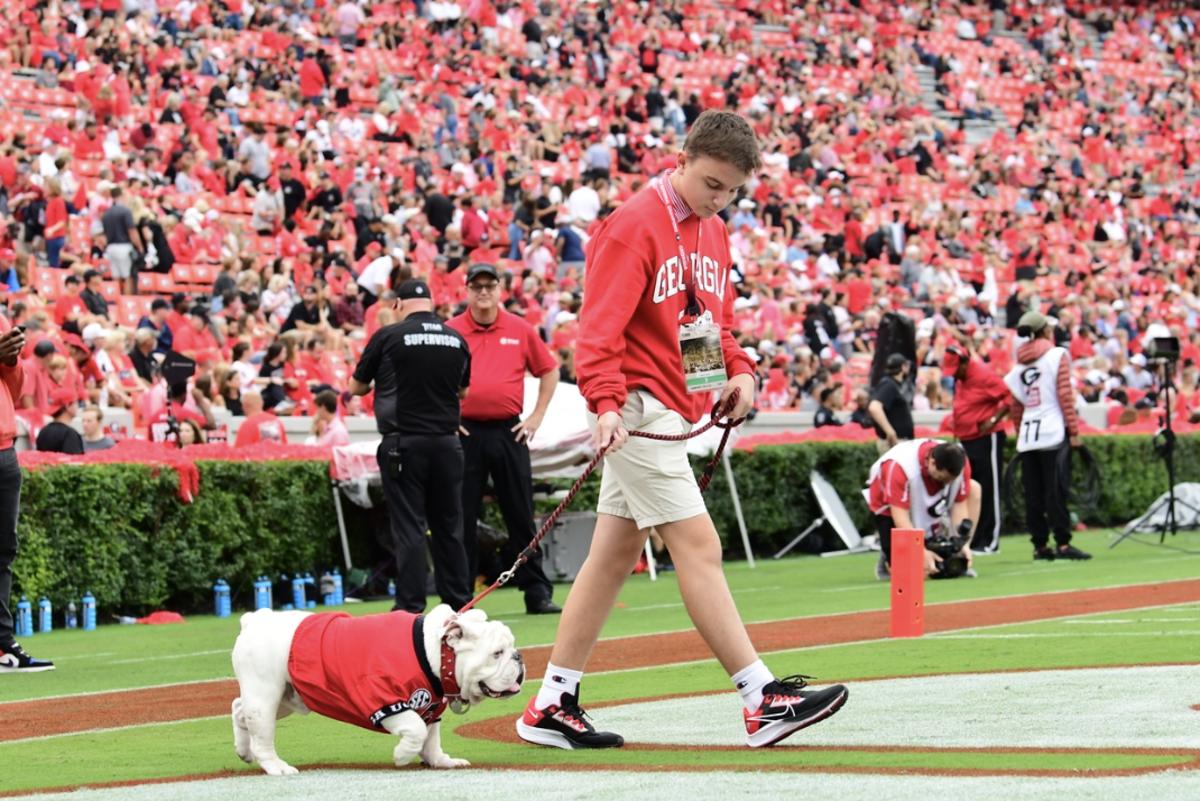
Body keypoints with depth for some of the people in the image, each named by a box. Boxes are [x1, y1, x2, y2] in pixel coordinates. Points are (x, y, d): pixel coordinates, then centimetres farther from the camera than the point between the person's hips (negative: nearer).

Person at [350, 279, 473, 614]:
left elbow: (356, 387, 6)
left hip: (403, 444, -4)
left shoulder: (388, 336, -7)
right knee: (448, 526, 11)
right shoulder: (456, 339, 6)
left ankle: (411, 607, -4)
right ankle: (458, 602, 12)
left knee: (409, 527, -2)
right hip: (447, 442, 4)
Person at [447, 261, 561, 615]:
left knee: (521, 516, 4)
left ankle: (537, 593, 8)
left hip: (509, 432, 1)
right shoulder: (450, 332, 2)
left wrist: (536, 417, 7)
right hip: (465, 434, -1)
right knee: (462, 518, 2)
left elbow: (549, 371, 14)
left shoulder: (521, 330, 6)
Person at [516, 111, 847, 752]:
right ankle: (762, 701, -13)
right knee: (697, 545, -11)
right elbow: (600, 327, -19)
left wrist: (737, 369, 7)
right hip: (637, 409, -9)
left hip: (673, 411, 9)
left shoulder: (712, 232, 15)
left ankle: (552, 706, 16)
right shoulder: (634, 226, -12)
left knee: (614, 554, 10)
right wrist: (606, 402, -31)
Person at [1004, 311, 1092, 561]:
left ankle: (1040, 545, 6)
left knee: (1033, 494, 5)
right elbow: (1065, 395, -8)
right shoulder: (1058, 355, -2)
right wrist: (1074, 431, -7)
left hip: (1027, 435, 5)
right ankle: (1062, 544, -13)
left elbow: (1015, 405, 13)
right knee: (1056, 491, -9)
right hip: (1054, 433, -5)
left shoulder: (1019, 364, 13)